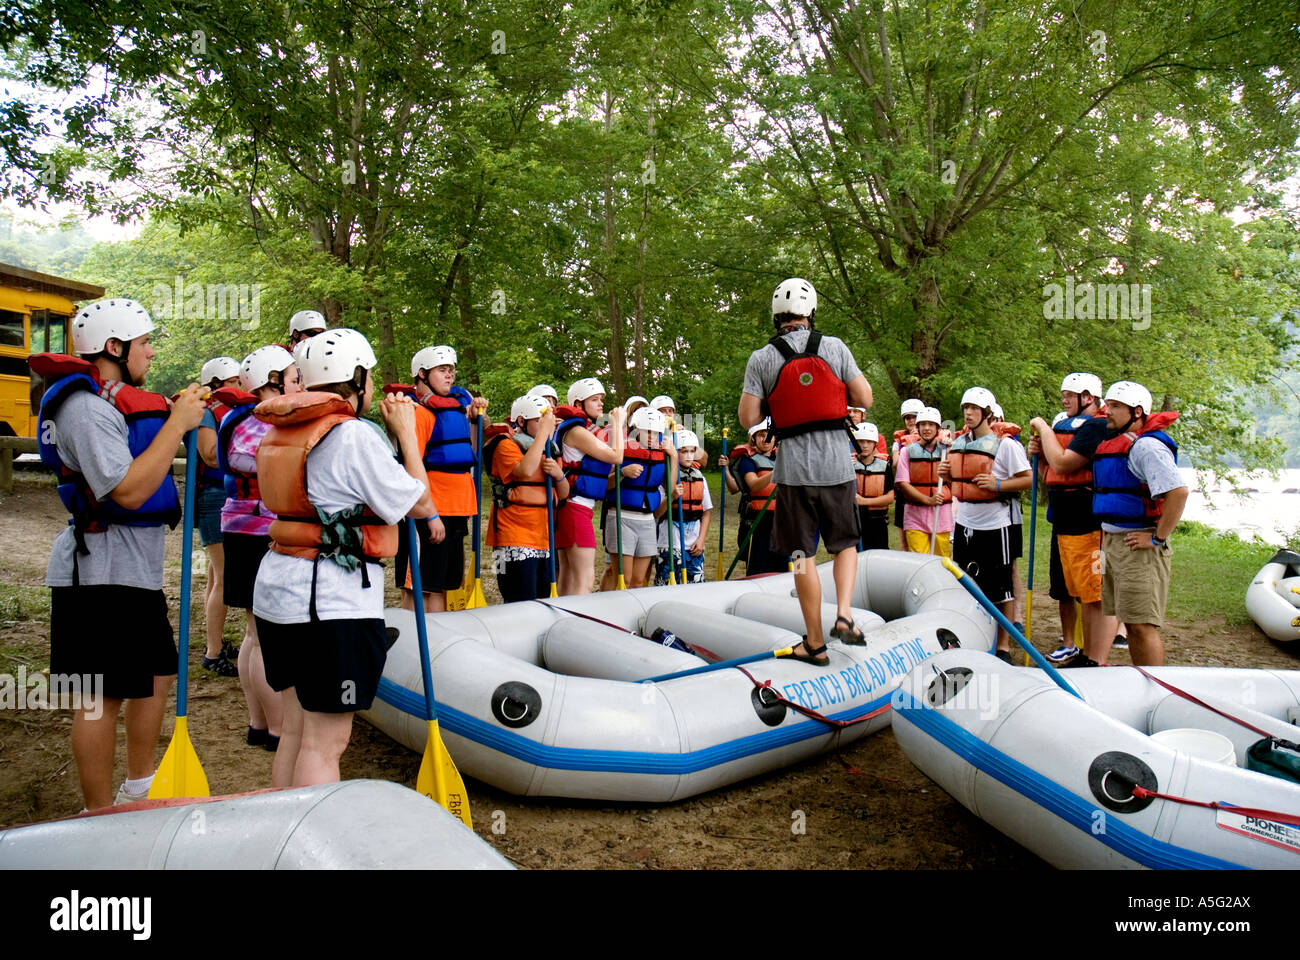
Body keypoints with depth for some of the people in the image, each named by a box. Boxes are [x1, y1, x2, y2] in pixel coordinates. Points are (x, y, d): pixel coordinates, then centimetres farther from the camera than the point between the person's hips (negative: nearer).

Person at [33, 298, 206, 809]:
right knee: (100, 696, -2)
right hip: (102, 570, -11)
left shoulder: (115, 400, 16)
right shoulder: (86, 406, -16)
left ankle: (139, 790, 34)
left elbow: (140, 472, 25)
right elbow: (127, 491, -25)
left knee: (156, 674, 19)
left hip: (136, 568, 11)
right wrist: (177, 423, -21)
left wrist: (184, 414, 13)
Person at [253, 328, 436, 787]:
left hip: (278, 593, 9)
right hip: (333, 603, -9)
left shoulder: (285, 431, 10)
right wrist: (406, 431, 1)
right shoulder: (354, 435, -15)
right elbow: (420, 503, -9)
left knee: (297, 728, 18)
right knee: (325, 741, -1)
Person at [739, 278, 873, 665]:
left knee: (803, 555, 7)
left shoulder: (761, 359, -3)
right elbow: (865, 398, 2)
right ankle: (844, 614, 2)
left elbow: (747, 418, -4)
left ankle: (815, 643, 13)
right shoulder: (834, 347, -1)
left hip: (793, 469, -1)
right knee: (846, 544, 20)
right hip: (836, 465, 1)